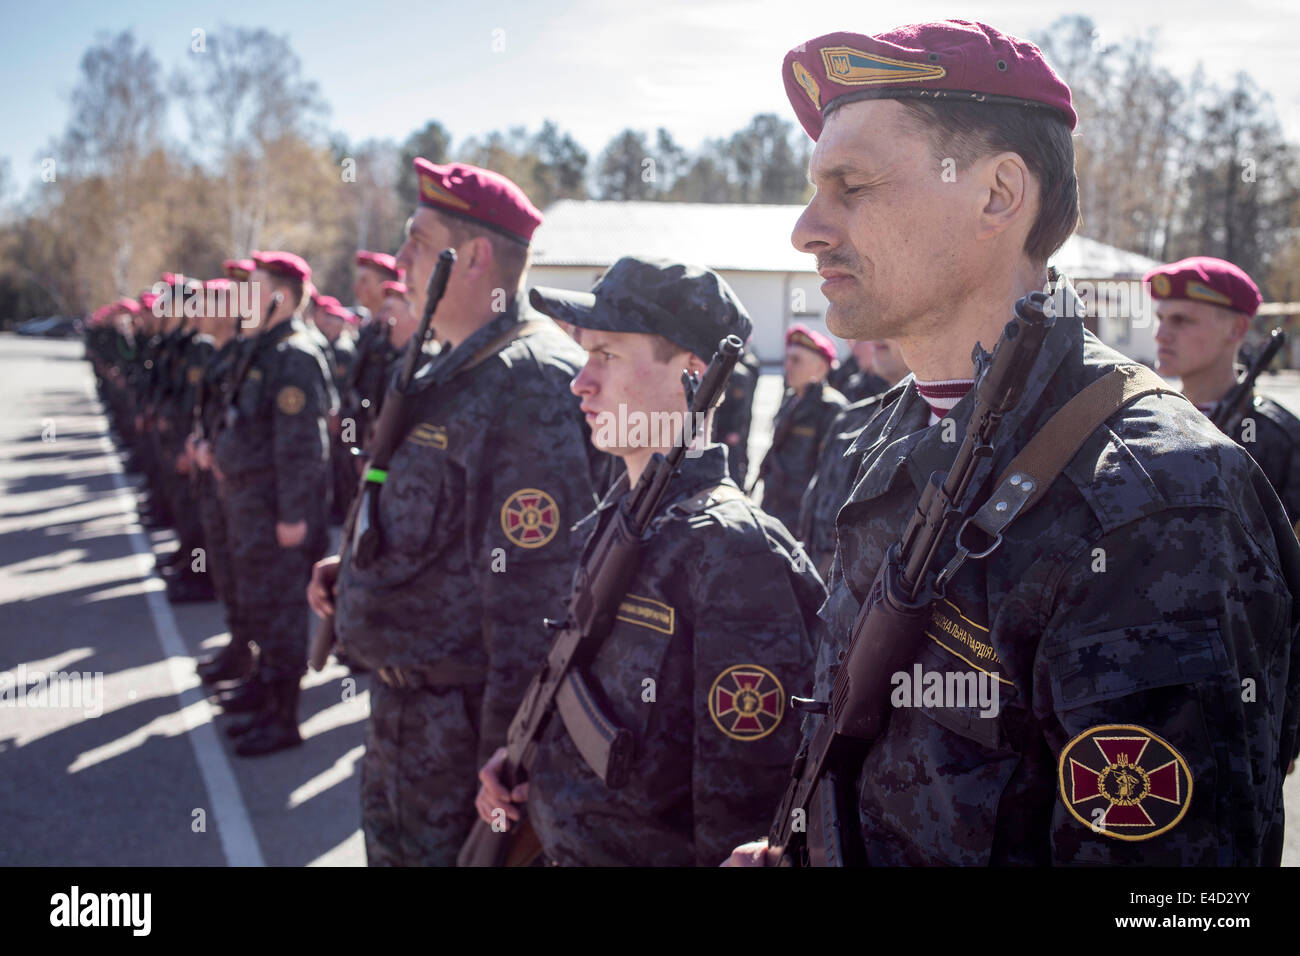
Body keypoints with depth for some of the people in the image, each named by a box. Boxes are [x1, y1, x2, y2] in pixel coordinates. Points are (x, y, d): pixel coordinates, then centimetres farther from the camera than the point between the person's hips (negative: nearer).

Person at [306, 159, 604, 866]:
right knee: (393, 848, 23)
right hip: (405, 701, 10)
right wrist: (358, 568, 5)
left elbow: (534, 593, -26)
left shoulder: (527, 388, -22)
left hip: (459, 724, -10)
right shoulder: (454, 370, 11)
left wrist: (507, 758, -25)